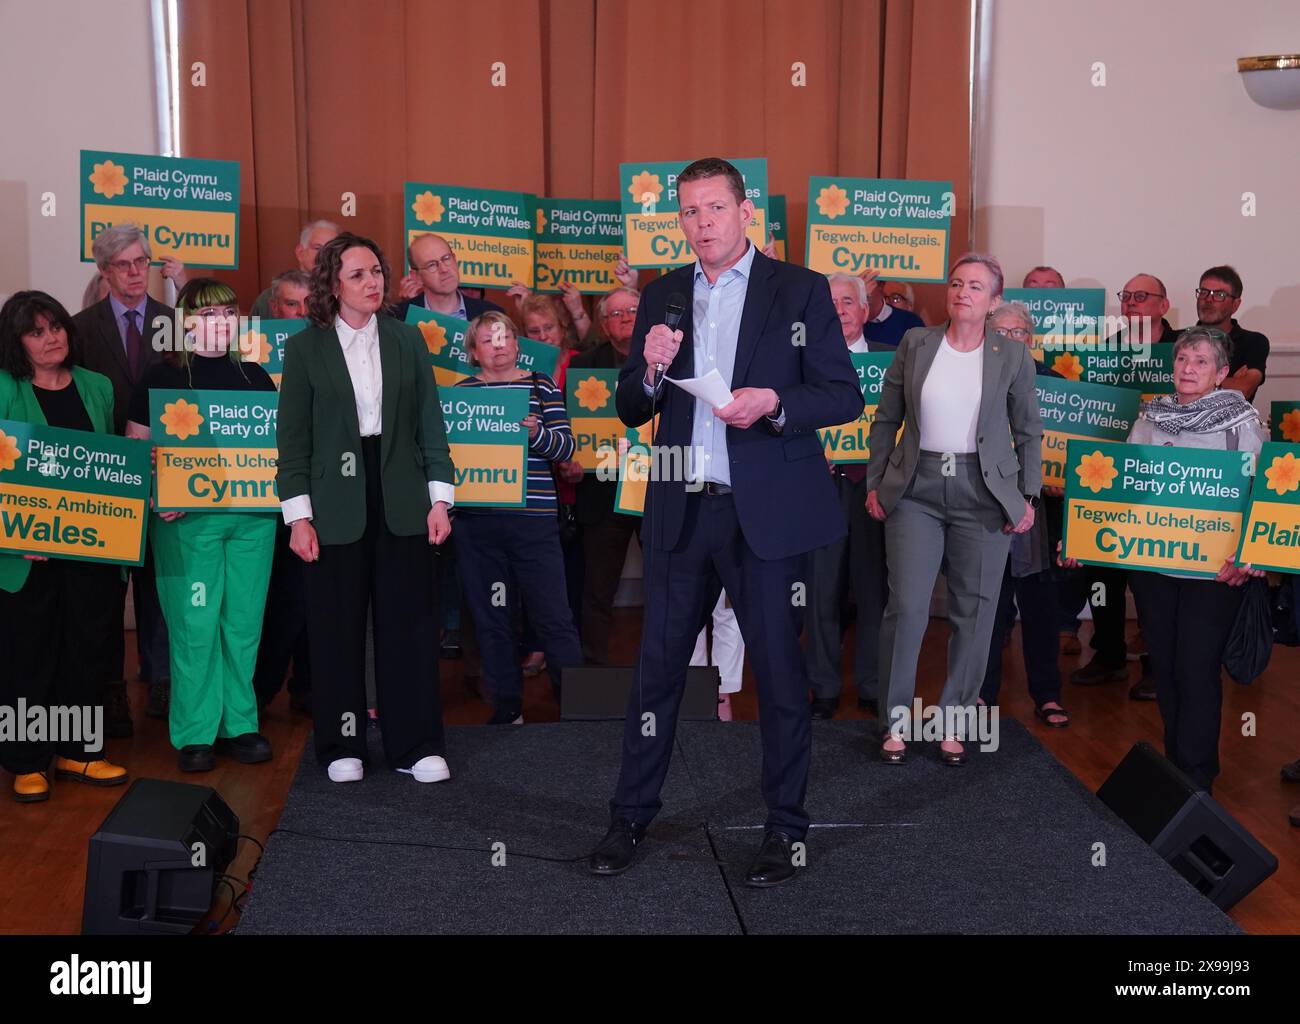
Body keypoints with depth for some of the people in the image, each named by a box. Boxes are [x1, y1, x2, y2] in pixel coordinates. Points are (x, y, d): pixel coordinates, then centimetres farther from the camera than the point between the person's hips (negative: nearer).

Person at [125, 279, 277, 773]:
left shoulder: (254, 375, 13)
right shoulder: (161, 377, 2)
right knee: (193, 626, -2)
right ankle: (194, 733, 8)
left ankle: (240, 724, 17)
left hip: (253, 515, 3)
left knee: (244, 624, 7)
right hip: (186, 517, -3)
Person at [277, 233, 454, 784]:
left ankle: (416, 745, 13)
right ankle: (342, 745, 19)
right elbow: (293, 438, 0)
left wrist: (439, 498, -1)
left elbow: (431, 424, 6)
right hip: (336, 505, -1)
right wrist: (298, 515, -7)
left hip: (400, 501, 1)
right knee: (337, 628, 5)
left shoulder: (407, 340, 7)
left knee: (409, 623, 3)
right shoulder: (304, 348, 2)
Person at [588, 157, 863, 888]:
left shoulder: (800, 291, 0)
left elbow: (846, 396, -3)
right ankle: (631, 818, 22)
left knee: (780, 673, 5)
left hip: (767, 512, -3)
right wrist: (651, 369, -10)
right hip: (680, 512, 3)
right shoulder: (661, 297, 10)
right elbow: (631, 412, 11)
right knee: (658, 667, 9)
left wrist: (774, 403, -20)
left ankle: (786, 828, 19)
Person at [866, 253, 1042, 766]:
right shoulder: (915, 344, 4)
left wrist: (1028, 495, 2)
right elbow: (886, 419, 9)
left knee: (975, 613, 4)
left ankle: (954, 722, 18)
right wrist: (876, 483, 5)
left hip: (983, 495, 0)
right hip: (916, 491, 0)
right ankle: (896, 721, 9)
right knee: (906, 607, -5)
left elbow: (1029, 432, 8)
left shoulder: (1013, 356, 2)